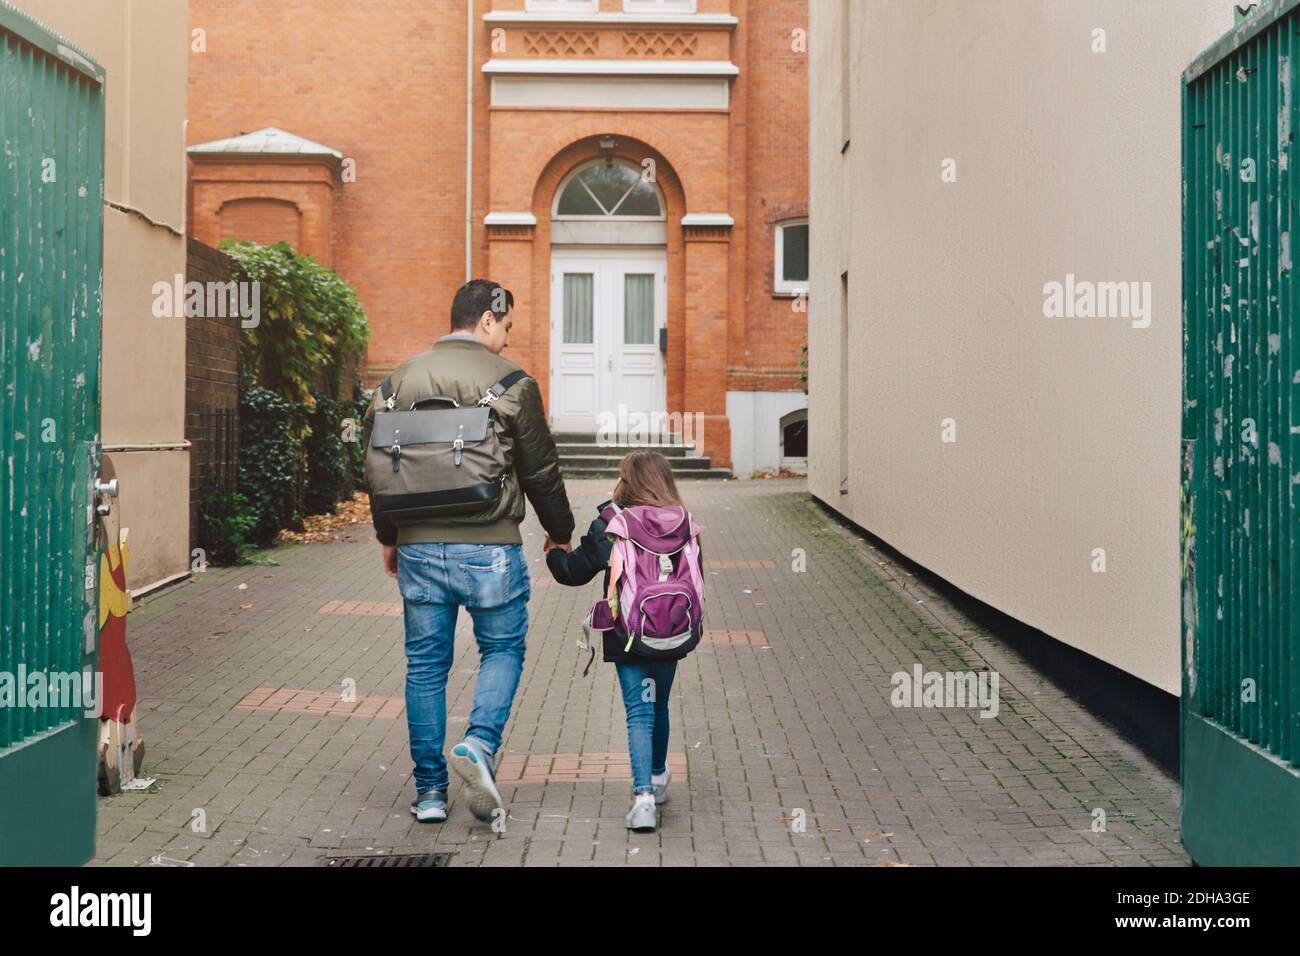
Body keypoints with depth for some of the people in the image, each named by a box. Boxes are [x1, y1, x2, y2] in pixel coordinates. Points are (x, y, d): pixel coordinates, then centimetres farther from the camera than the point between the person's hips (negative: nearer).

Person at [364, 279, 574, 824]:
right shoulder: (510, 382, -5)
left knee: (425, 665, 10)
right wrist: (559, 532, 14)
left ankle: (429, 791, 14)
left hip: (418, 548, 4)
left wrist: (388, 538, 24)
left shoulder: (400, 381, 8)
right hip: (490, 549, -4)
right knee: (503, 650, 13)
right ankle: (480, 743, -9)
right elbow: (540, 468, -1)